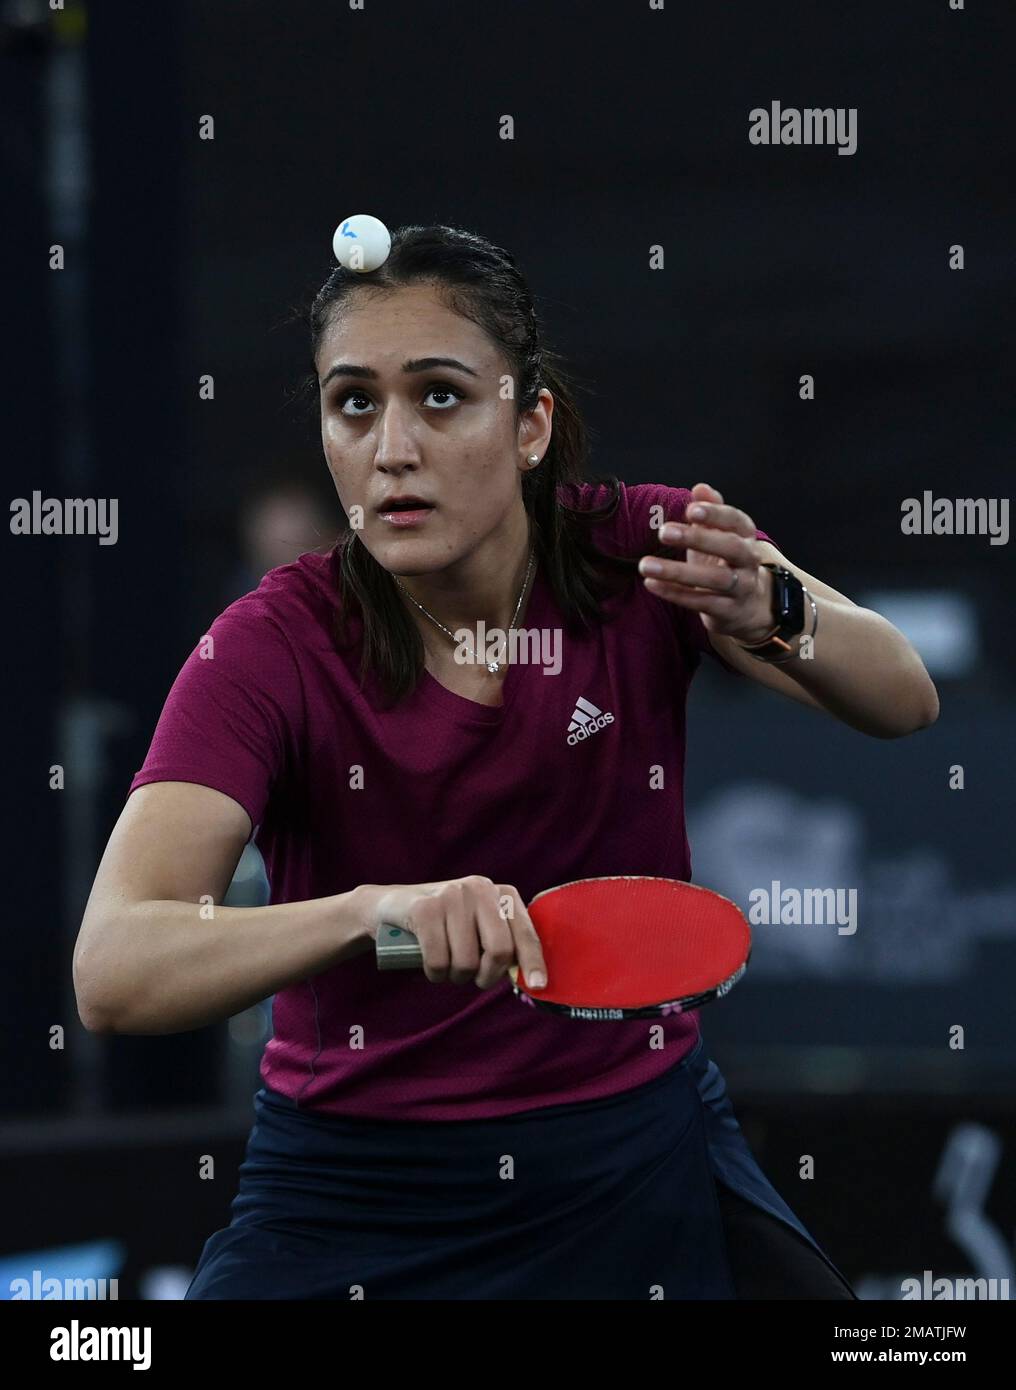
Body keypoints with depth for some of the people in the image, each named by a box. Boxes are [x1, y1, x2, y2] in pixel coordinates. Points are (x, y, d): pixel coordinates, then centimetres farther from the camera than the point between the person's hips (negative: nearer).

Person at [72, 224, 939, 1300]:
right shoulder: (272, 650, -18)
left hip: (643, 1155, 2)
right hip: (353, 1196, -2)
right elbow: (111, 974, -29)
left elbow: (904, 703, -17)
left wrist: (770, 614, -39)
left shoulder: (640, 553, -9)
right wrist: (374, 914, -46)